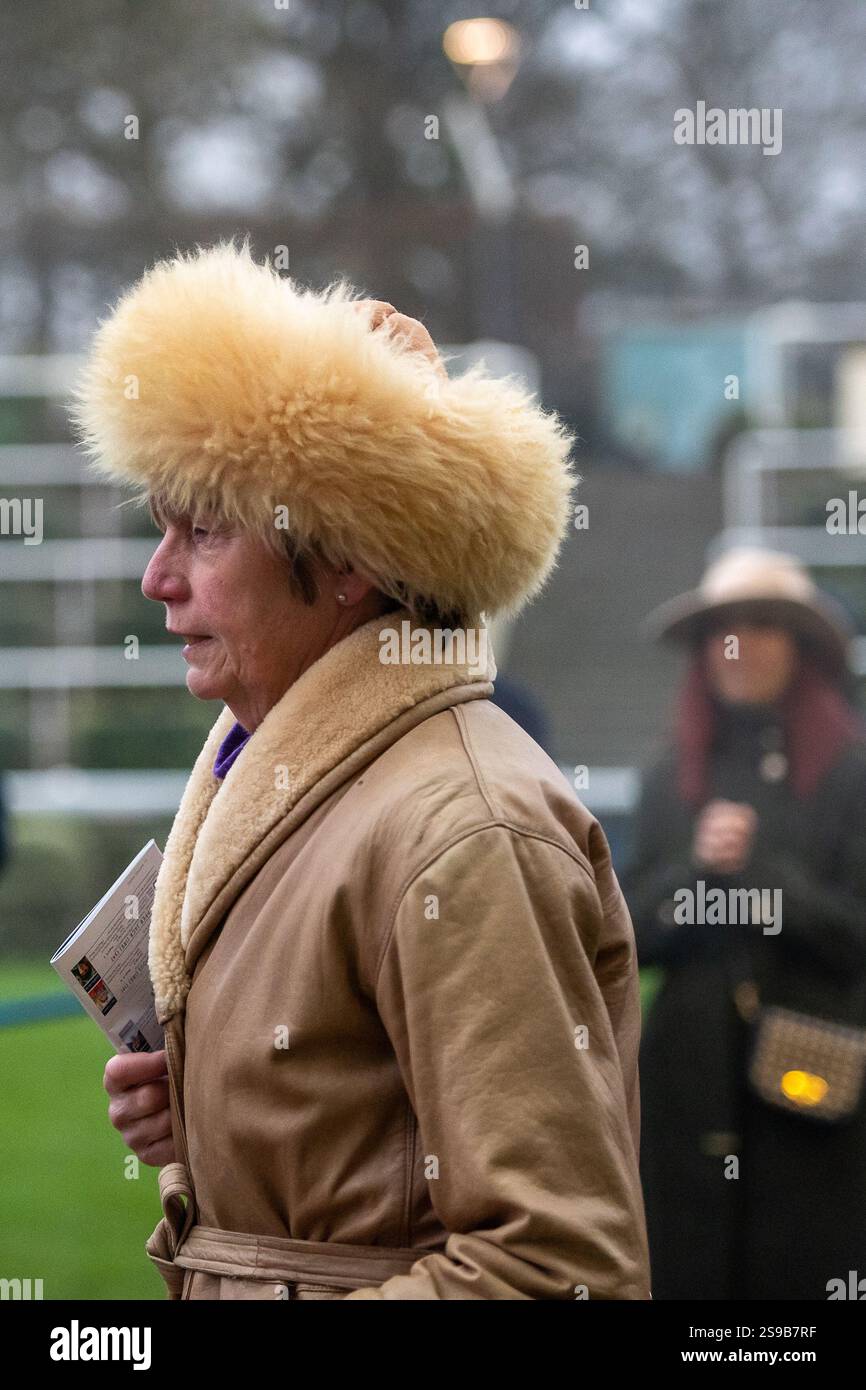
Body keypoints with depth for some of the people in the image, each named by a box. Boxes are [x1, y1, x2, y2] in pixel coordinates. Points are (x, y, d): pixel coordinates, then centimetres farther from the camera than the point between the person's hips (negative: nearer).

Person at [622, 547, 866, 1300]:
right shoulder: (671, 781, 12)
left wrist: (754, 871, -12)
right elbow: (634, 936, 8)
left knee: (802, 1268, -3)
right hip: (692, 1079, 3)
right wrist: (695, 866, -9)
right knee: (685, 1266, 2)